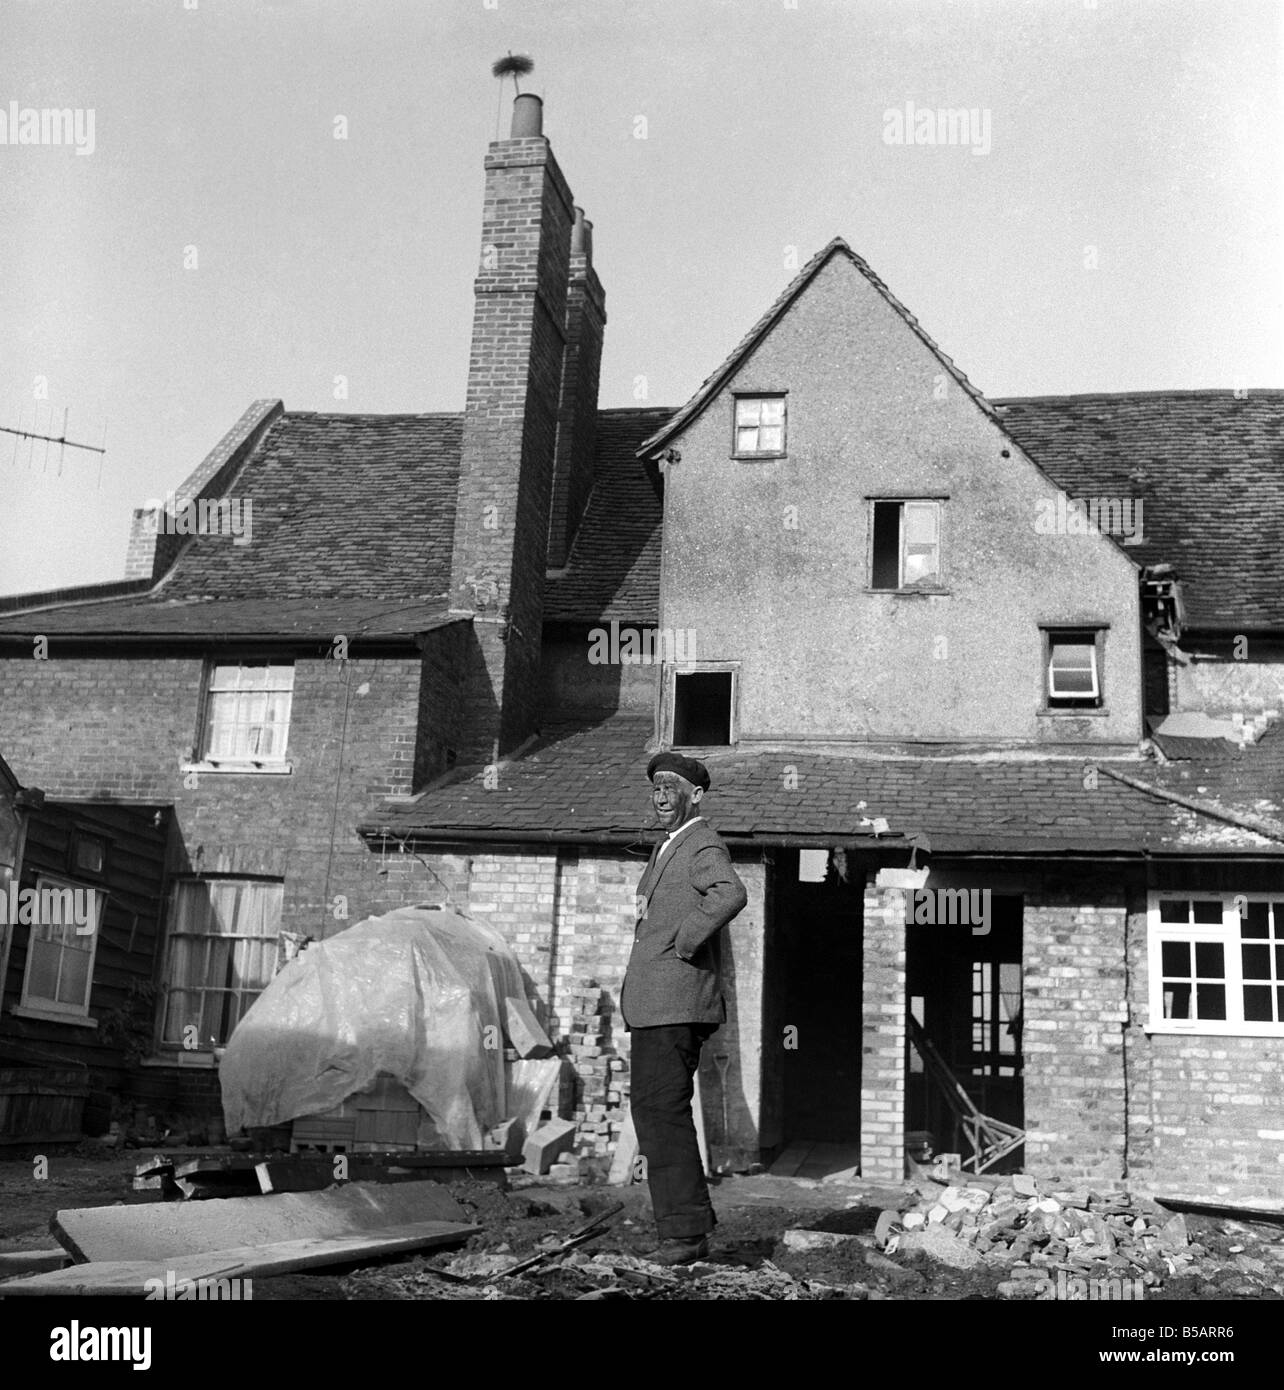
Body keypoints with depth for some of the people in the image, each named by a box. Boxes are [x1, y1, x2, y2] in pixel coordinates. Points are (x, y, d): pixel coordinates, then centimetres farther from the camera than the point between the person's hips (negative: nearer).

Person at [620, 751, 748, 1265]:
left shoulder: (703, 846, -10)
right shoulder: (666, 848, 20)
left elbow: (731, 894, -31)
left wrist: (684, 943, -22)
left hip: (676, 1005, -10)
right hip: (651, 1006, 10)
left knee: (664, 1112, -10)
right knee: (649, 1107, 14)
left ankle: (686, 1232, -3)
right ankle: (690, 1216, 23)